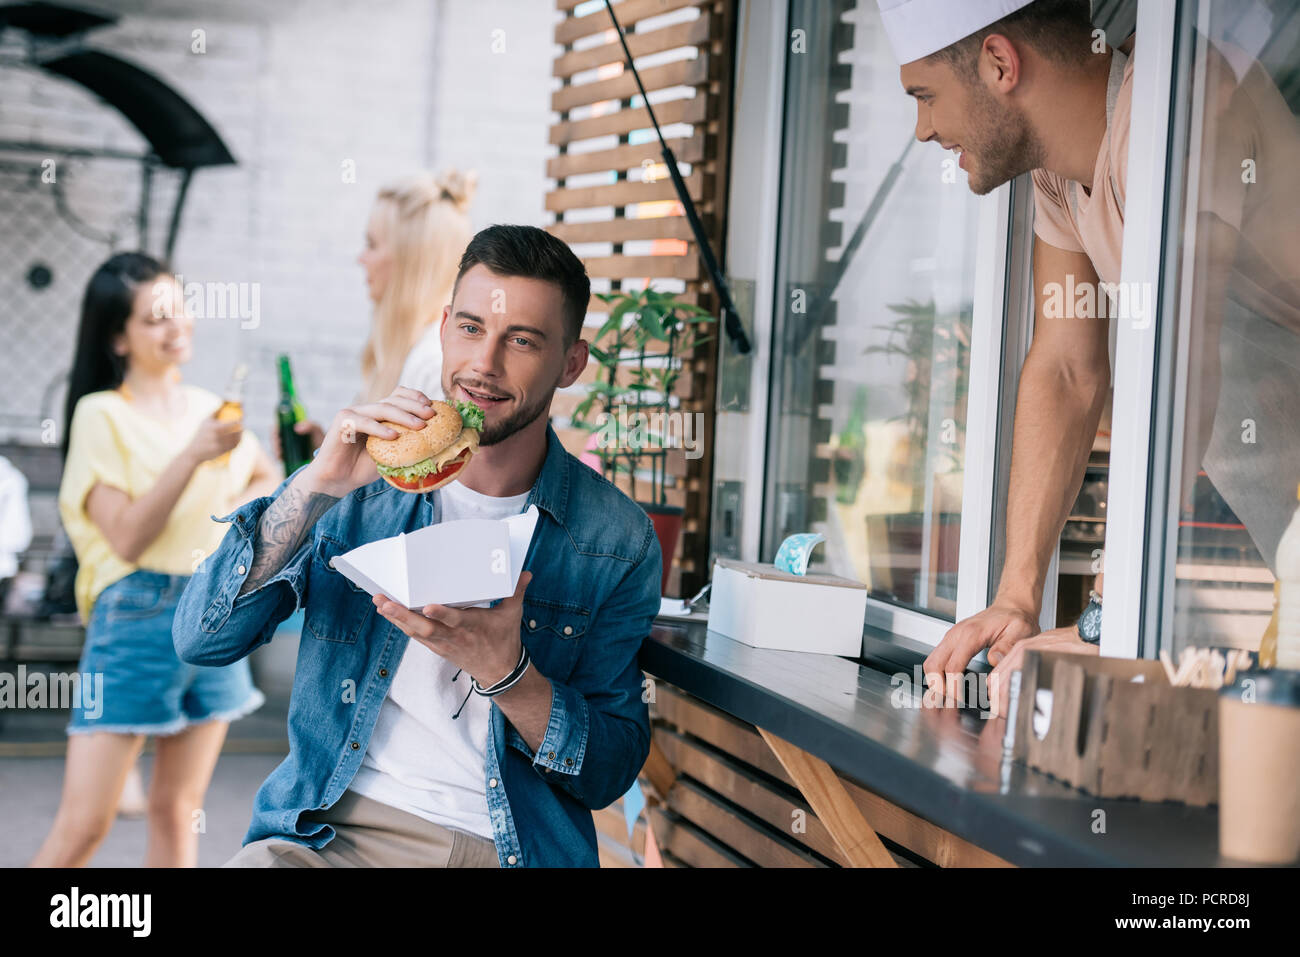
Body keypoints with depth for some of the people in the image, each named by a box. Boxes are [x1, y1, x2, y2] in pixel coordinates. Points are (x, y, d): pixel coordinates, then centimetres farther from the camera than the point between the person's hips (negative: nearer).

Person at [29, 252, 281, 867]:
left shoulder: (208, 407, 10)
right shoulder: (101, 414, -5)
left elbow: (267, 479, 26)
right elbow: (127, 537, -14)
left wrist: (243, 507, 5)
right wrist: (192, 456, -21)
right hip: (136, 618, -5)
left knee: (177, 812, 9)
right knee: (82, 825, -7)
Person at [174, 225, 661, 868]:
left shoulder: (618, 541, 0)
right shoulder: (361, 484, 4)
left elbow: (608, 773, 1)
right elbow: (200, 640, -5)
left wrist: (503, 671, -18)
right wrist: (312, 488, -17)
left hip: (512, 845, 1)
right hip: (331, 827, 0)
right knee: (259, 864, -29)